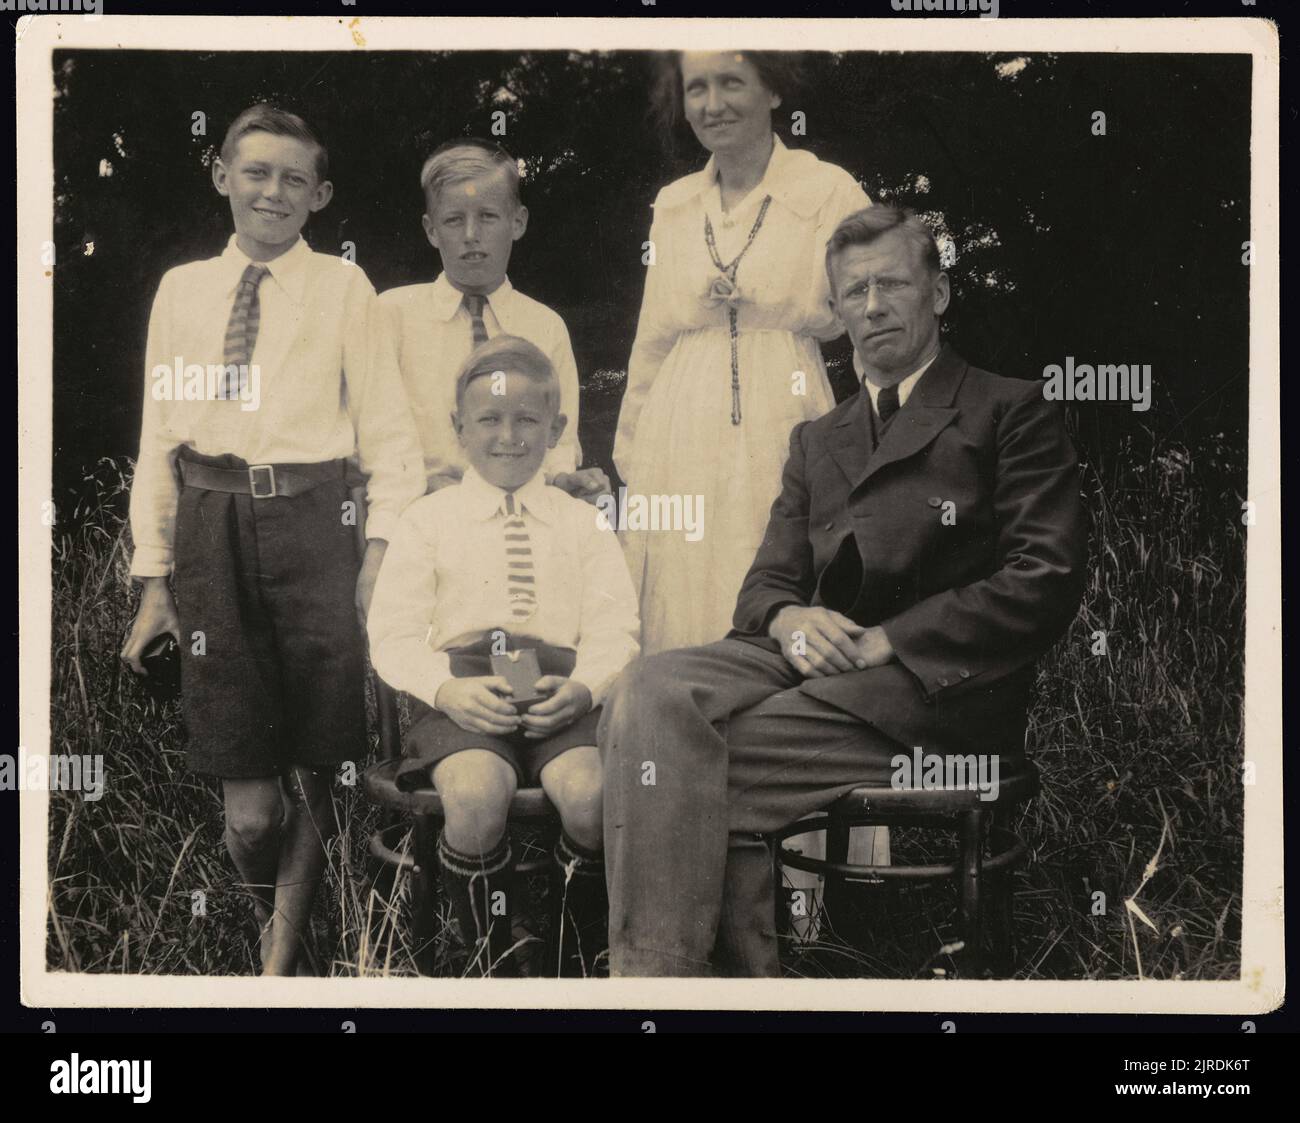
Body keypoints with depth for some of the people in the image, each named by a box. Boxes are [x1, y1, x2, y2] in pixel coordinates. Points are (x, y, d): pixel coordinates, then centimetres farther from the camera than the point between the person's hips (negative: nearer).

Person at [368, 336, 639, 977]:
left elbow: (613, 630, 8)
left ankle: (580, 966, -10)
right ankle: (493, 966, -12)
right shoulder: (429, 521, 14)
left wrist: (582, 687, -15)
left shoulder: (583, 524, 19)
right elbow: (394, 635, 5)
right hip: (462, 691, -1)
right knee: (476, 794, -34)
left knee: (589, 792, -31)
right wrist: (448, 688, -16)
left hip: (560, 689, 1)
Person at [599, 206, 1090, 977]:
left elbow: (1047, 582, -4)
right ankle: (658, 972, -30)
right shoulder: (817, 438, 29)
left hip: (938, 685, -5)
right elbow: (768, 579, 22)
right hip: (814, 661, 6)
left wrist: (885, 640, -12)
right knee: (649, 696, -26)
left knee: (702, 757, -28)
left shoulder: (1012, 413, 9)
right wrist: (789, 619, -5)